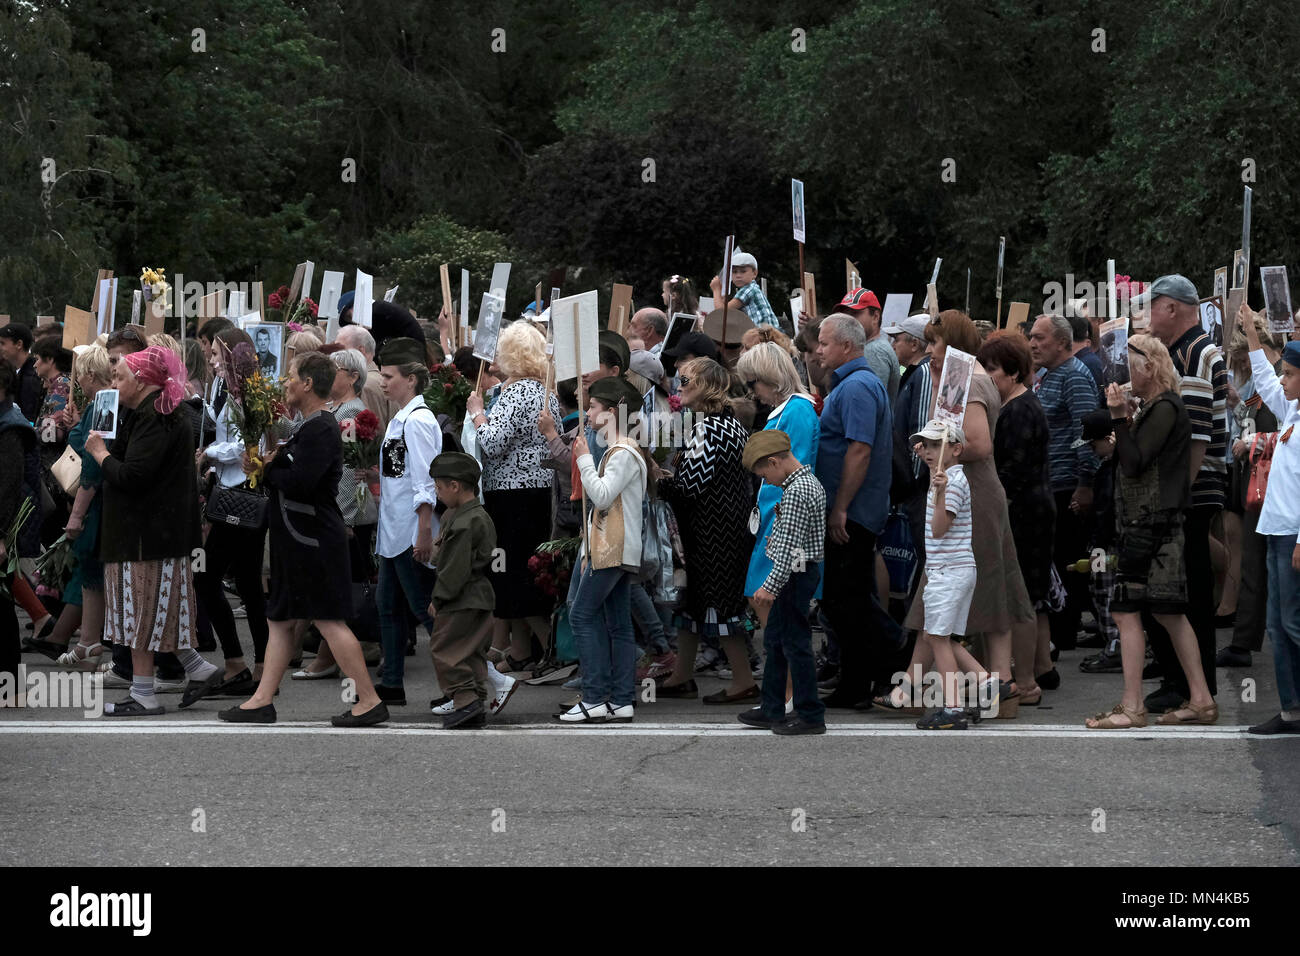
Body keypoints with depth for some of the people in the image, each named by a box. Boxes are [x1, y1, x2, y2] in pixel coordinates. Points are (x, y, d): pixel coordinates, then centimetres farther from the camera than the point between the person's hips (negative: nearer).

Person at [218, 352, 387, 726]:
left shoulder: (320, 430, -17)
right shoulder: (311, 426, 17)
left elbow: (301, 481, -28)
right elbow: (291, 474, 19)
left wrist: (265, 473, -12)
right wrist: (269, 464, 2)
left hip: (313, 539, -11)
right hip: (296, 540, 11)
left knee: (329, 621, -8)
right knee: (280, 621, 12)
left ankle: (369, 701, -4)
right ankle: (262, 701, 17)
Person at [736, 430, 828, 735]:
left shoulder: (797, 491, -21)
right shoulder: (810, 481, 11)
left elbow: (790, 544, -24)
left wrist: (772, 586, -24)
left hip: (794, 574, -11)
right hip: (800, 572, 11)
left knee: (796, 644, -4)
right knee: (775, 641, 16)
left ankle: (811, 716, 1)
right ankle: (771, 710, 24)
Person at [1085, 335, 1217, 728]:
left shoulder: (1165, 409, -13)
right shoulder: (1155, 408, 17)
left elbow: (1134, 463, -19)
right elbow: (1132, 462, 17)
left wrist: (1119, 418, -17)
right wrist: (1127, 421, 7)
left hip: (1149, 524, -11)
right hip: (1150, 522, 11)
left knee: (1127, 612, -8)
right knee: (1168, 613, 12)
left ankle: (1132, 707, -7)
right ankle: (1201, 700, 15)